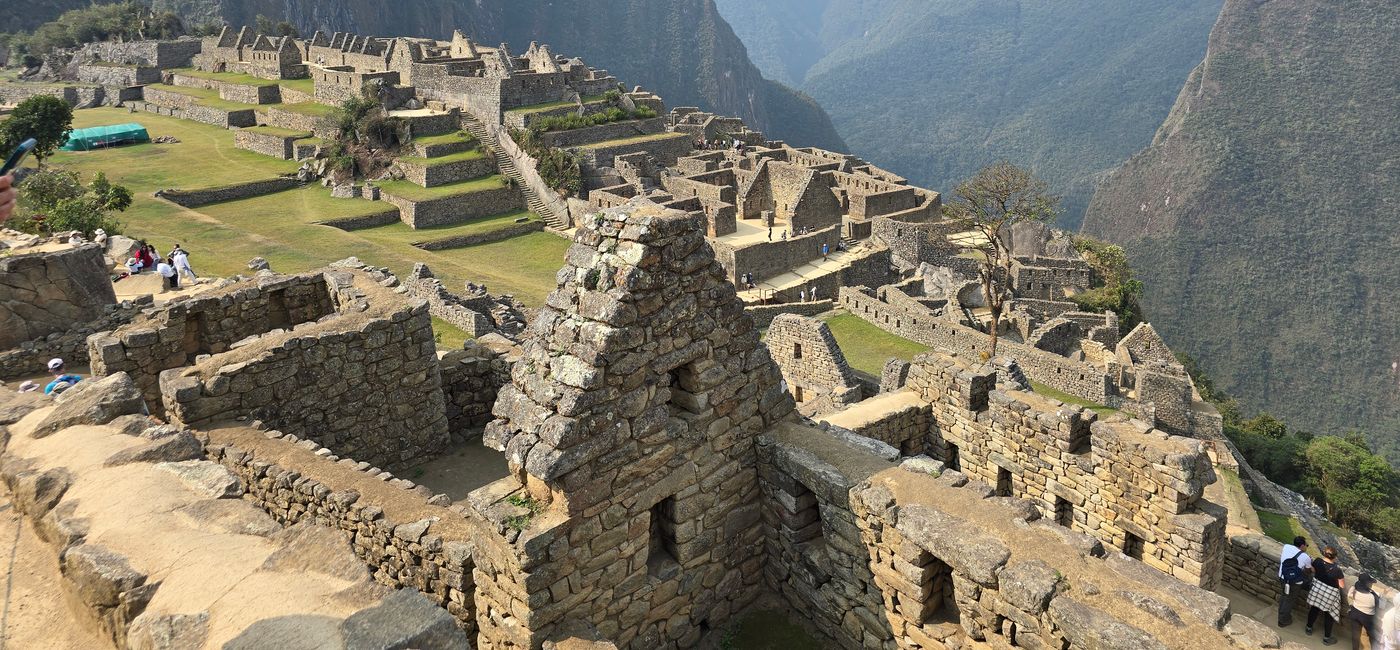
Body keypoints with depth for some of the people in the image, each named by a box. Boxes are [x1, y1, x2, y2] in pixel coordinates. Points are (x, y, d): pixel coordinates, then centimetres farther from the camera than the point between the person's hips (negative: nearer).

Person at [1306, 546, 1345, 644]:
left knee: (1314, 608, 26)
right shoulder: (1337, 569, -30)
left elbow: (1313, 570, 5)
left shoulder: (1318, 561, -17)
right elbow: (1342, 586, -17)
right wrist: (1342, 578, 2)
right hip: (1329, 594, -4)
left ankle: (1309, 628, 44)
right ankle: (1327, 638, 30)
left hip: (1317, 588, 4)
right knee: (1329, 615, 16)